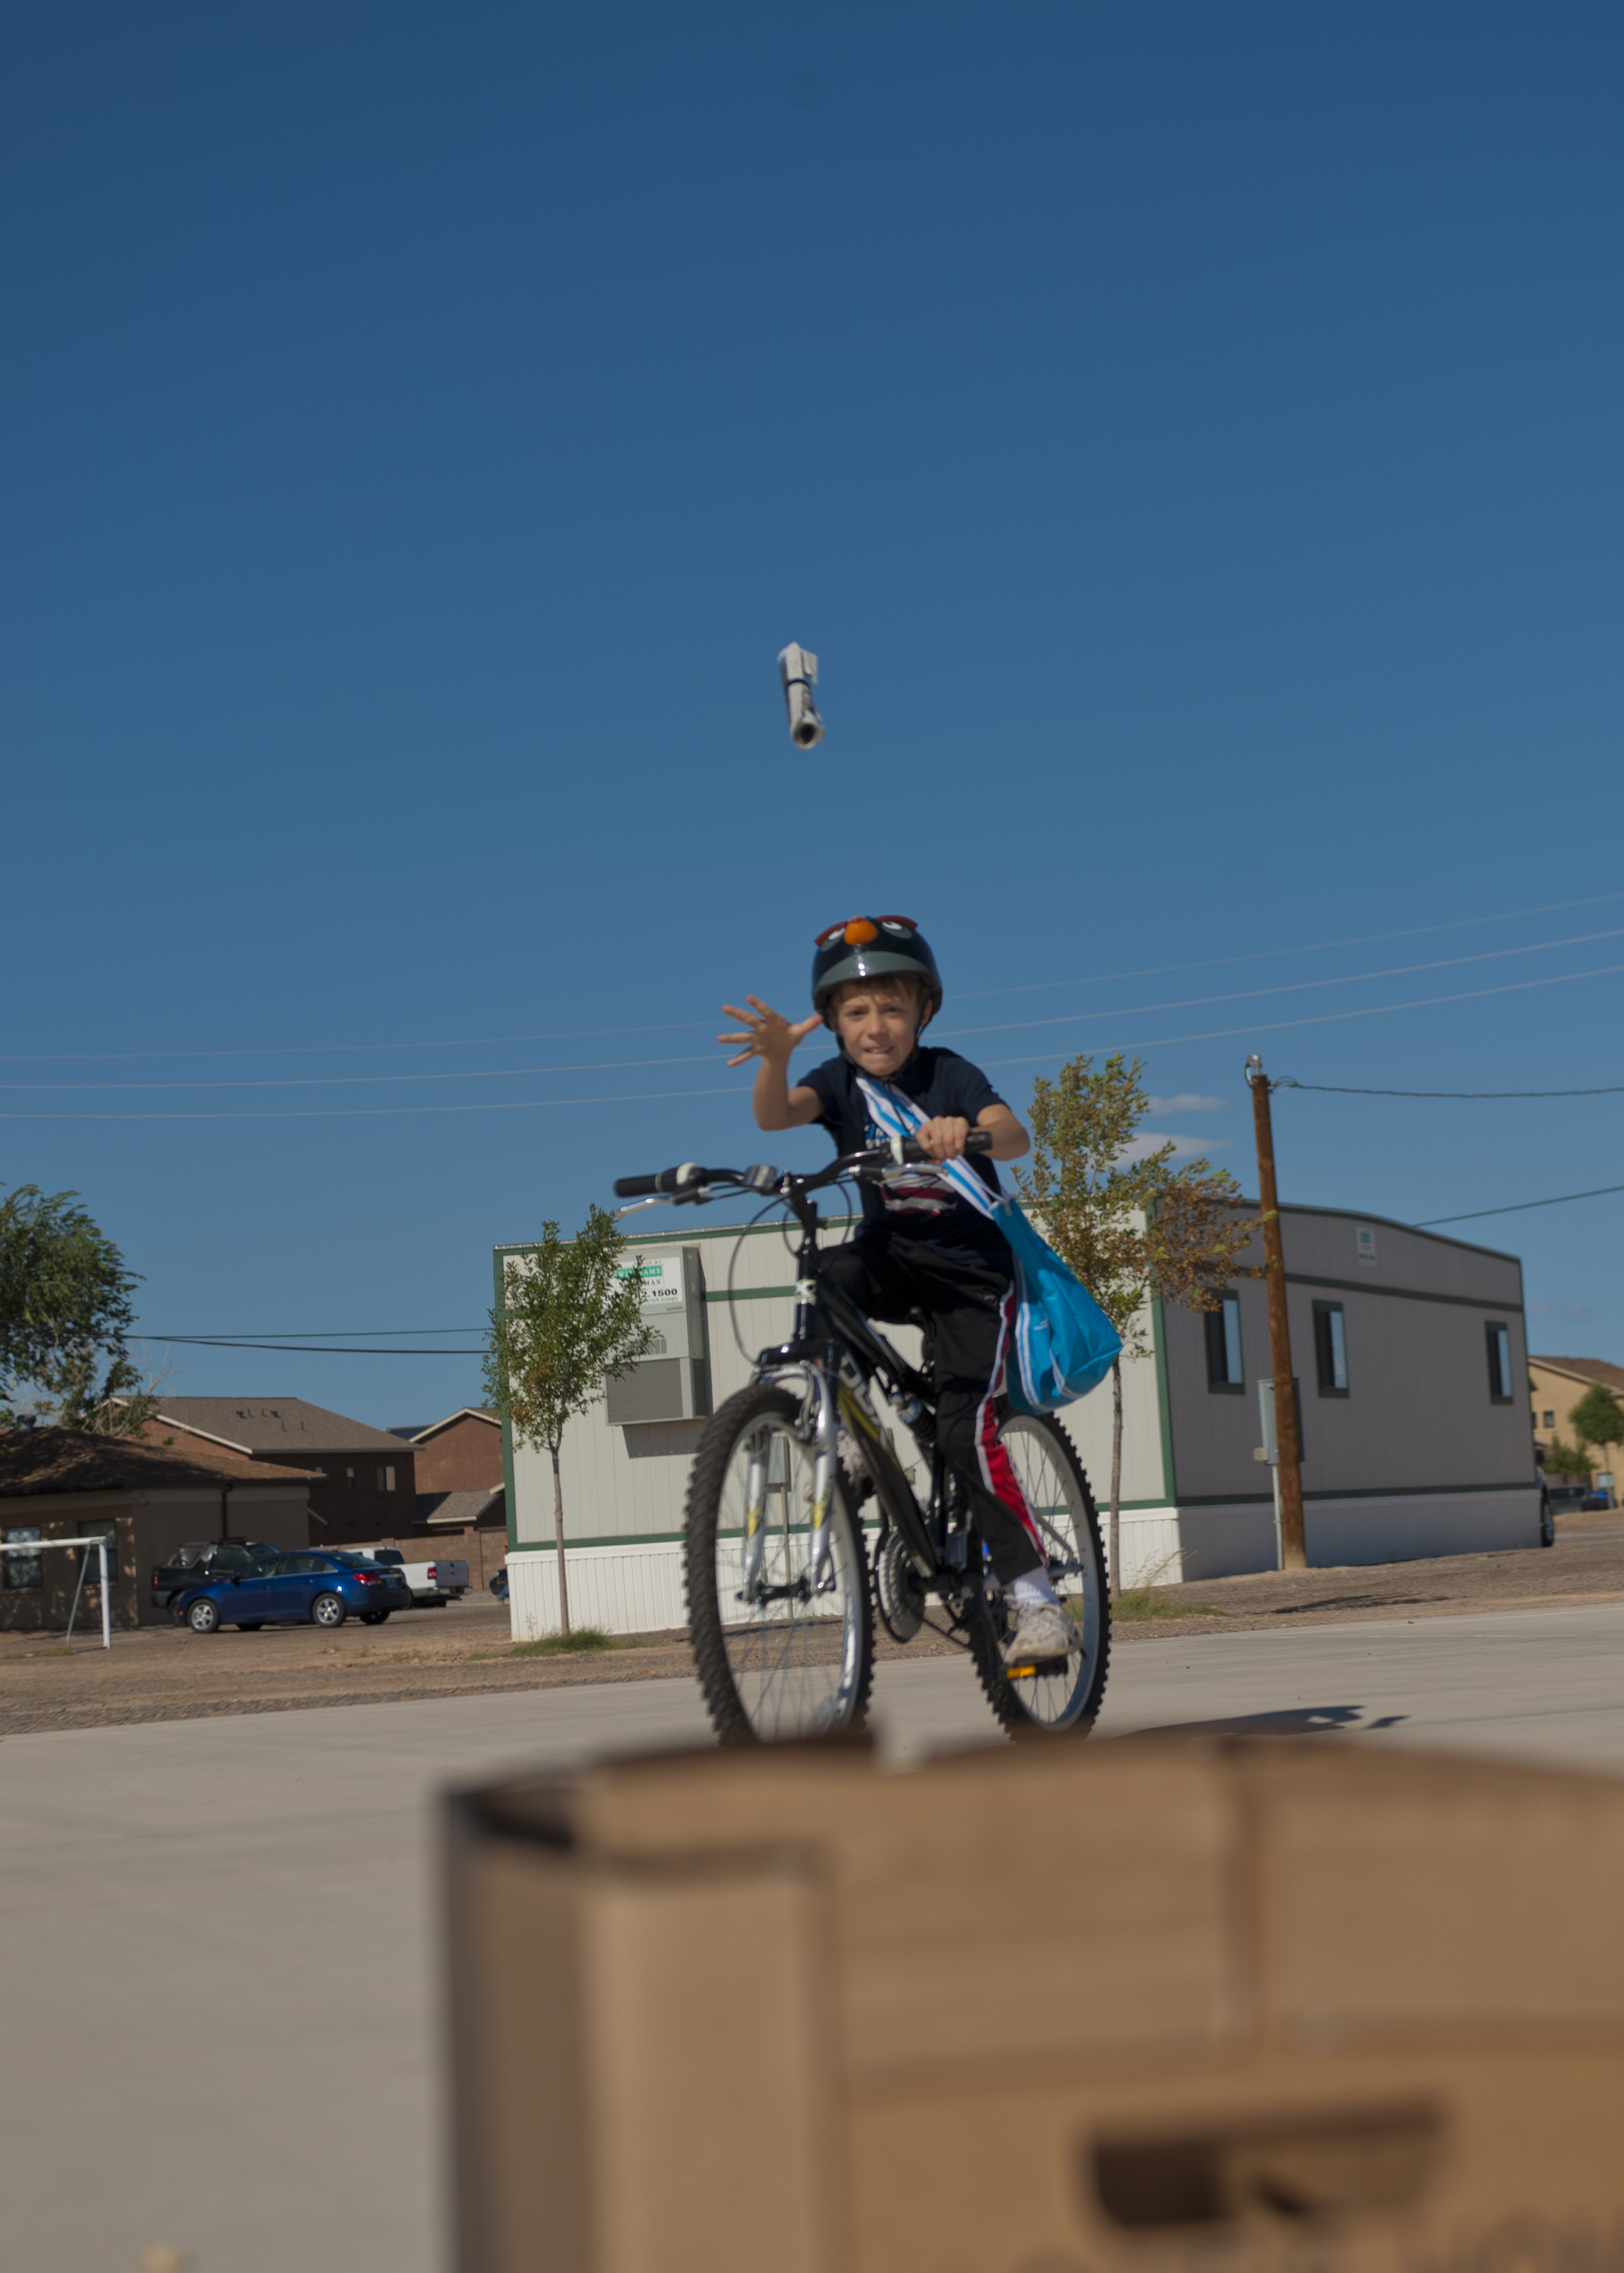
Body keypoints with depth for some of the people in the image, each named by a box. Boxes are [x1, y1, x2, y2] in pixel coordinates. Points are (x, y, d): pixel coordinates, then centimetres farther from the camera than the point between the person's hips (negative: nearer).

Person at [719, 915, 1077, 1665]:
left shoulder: (948, 1074, -14)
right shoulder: (840, 1082, -5)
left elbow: (1015, 1137, -32)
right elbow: (773, 1115, -26)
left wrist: (968, 1133, -56)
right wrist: (776, 1053, -47)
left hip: (972, 1273, -3)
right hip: (893, 1259, 3)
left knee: (964, 1429, -19)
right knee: (828, 1276, -33)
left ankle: (1035, 1598, -13)